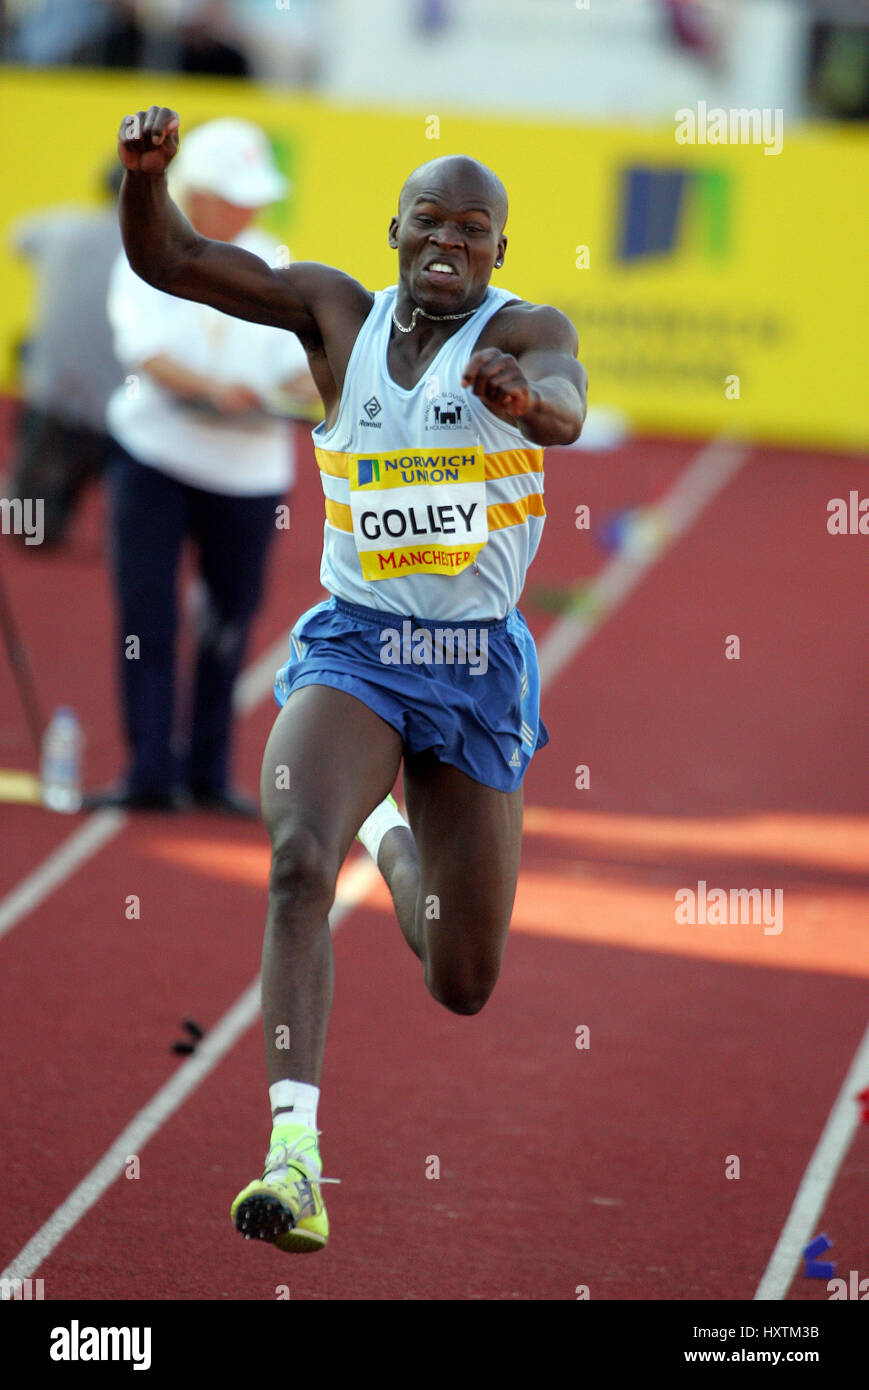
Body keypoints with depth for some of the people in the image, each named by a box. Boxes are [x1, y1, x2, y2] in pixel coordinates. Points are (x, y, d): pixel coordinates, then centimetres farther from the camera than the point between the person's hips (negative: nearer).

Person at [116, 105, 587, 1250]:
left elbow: (566, 410, -30)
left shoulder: (526, 331, -7)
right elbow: (170, 261, -2)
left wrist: (526, 395, -54)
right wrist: (145, 173, -23)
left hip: (478, 667, 0)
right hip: (350, 648, 0)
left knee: (464, 989, 12)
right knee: (299, 858, -31)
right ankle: (296, 1154, -35)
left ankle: (398, 846, 49)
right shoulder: (337, 311, 1)